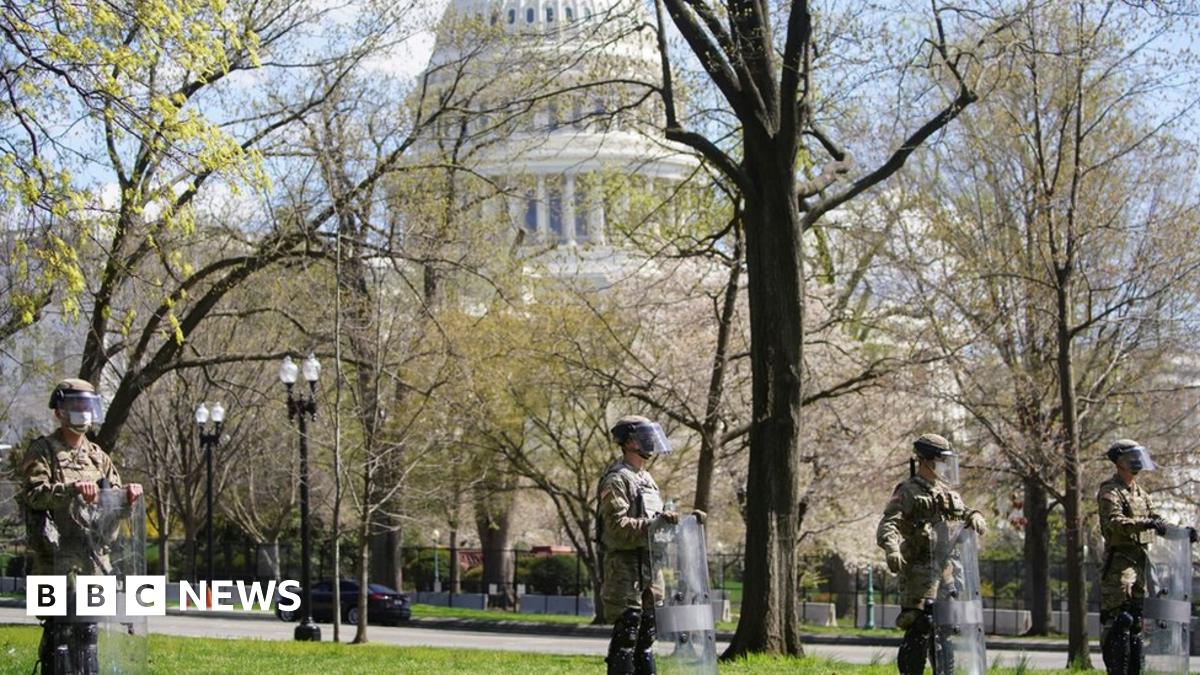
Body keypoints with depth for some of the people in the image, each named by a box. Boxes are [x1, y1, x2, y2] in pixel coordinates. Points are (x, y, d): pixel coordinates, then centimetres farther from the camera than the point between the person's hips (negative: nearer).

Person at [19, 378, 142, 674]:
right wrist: (71, 489, -31)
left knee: (88, 628, 10)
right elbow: (33, 494, -16)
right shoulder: (43, 452, -2)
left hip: (93, 557, 6)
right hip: (58, 558, -6)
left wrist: (128, 494, -5)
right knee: (60, 626, -9)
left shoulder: (97, 456, 17)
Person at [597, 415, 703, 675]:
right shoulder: (617, 480, -10)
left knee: (646, 634, 12)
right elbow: (617, 526, -20)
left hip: (649, 565, 9)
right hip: (625, 567, -9)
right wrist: (653, 522, -28)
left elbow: (658, 524, 24)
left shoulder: (647, 480, 20)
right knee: (625, 636, -8)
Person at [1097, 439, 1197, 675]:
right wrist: (1144, 523, -35)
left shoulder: (1141, 494, 23)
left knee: (1137, 619, 12)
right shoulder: (1110, 492, -6)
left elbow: (1157, 520, 22)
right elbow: (1114, 521, -22)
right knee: (1119, 620, -13)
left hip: (1141, 561, 9)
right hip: (1120, 560, -9)